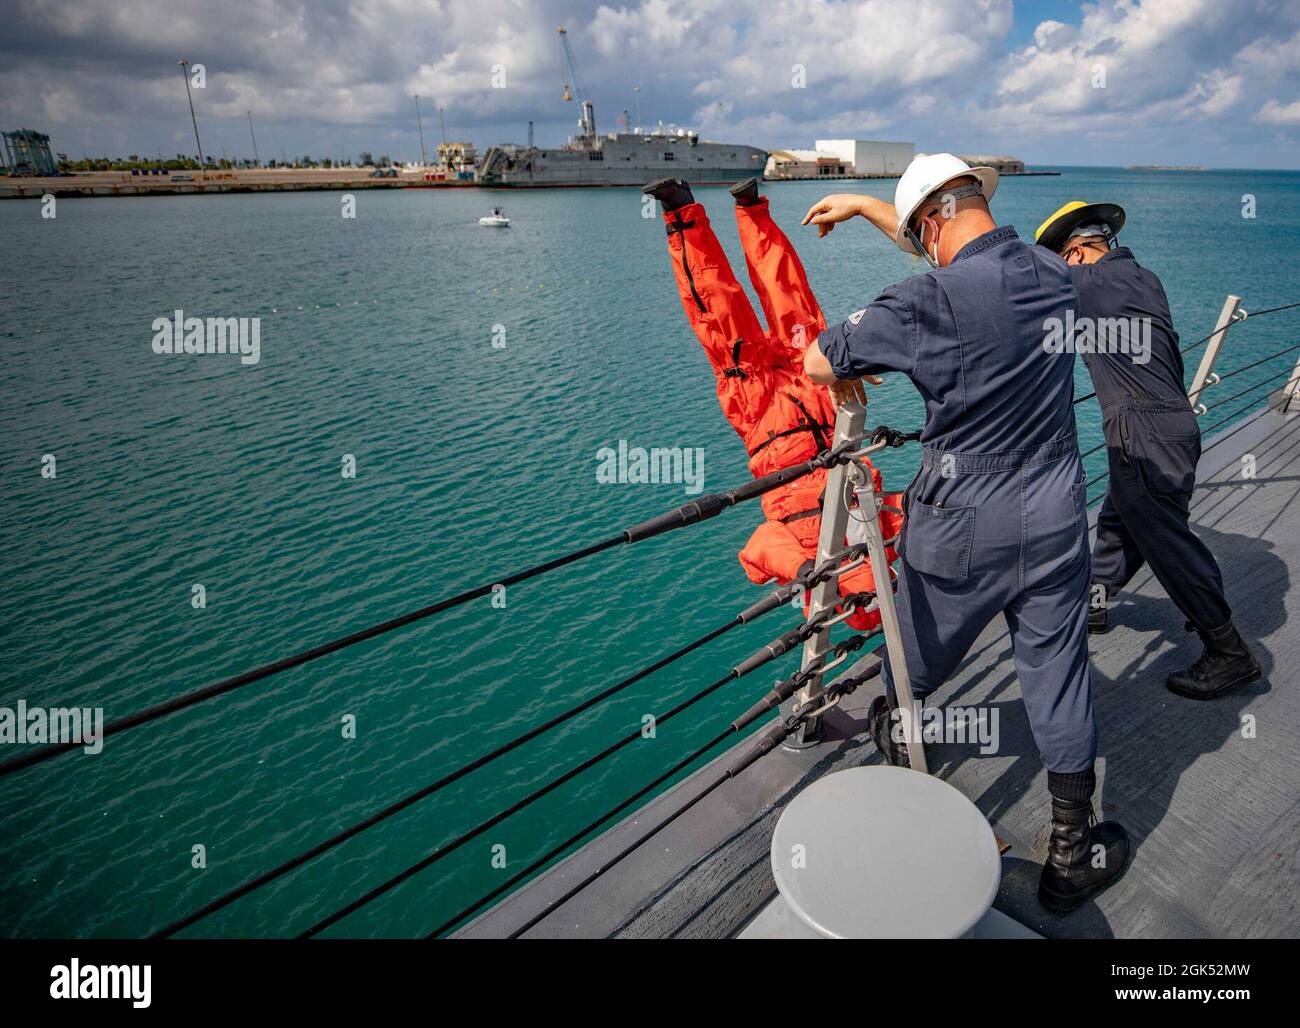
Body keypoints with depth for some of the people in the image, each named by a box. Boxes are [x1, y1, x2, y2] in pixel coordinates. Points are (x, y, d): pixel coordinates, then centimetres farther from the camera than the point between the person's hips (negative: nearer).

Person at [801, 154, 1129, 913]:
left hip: (964, 525, -5)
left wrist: (853, 382, 14)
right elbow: (962, 243, 19)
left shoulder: (928, 300, -18)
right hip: (1055, 521, 5)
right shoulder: (1055, 272, 3)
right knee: (1059, 678, 14)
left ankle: (896, 737, 49)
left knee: (918, 661, 20)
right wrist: (863, 205, 26)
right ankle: (1074, 855, 27)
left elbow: (817, 365, -10)